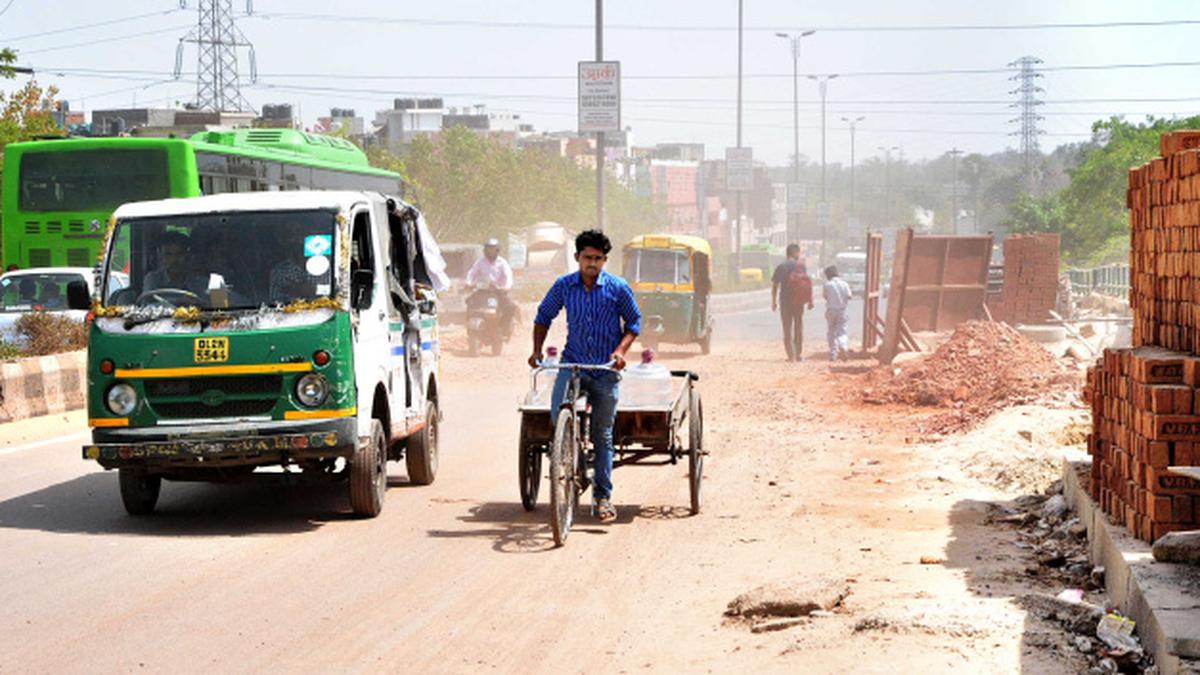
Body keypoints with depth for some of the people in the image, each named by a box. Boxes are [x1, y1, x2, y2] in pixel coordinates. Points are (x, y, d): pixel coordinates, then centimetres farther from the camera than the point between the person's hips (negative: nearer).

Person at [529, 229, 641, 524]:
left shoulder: (618, 288, -4)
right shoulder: (564, 286, 1)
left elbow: (633, 322, 6)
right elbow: (544, 316, 14)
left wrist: (621, 350, -11)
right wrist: (537, 349, 1)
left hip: (605, 368, -1)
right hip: (572, 362, 1)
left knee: (602, 434, 3)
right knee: (558, 416, -24)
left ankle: (603, 496, 13)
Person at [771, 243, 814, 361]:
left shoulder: (781, 267, 0)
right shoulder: (801, 265, -2)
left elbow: (775, 285, -1)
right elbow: (808, 283, -8)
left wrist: (774, 302, 7)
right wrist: (810, 300, -4)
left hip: (785, 300, 0)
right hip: (799, 301, 0)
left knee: (787, 329, 5)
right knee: (799, 327, 12)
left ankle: (791, 355, -4)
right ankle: (798, 354, 14)